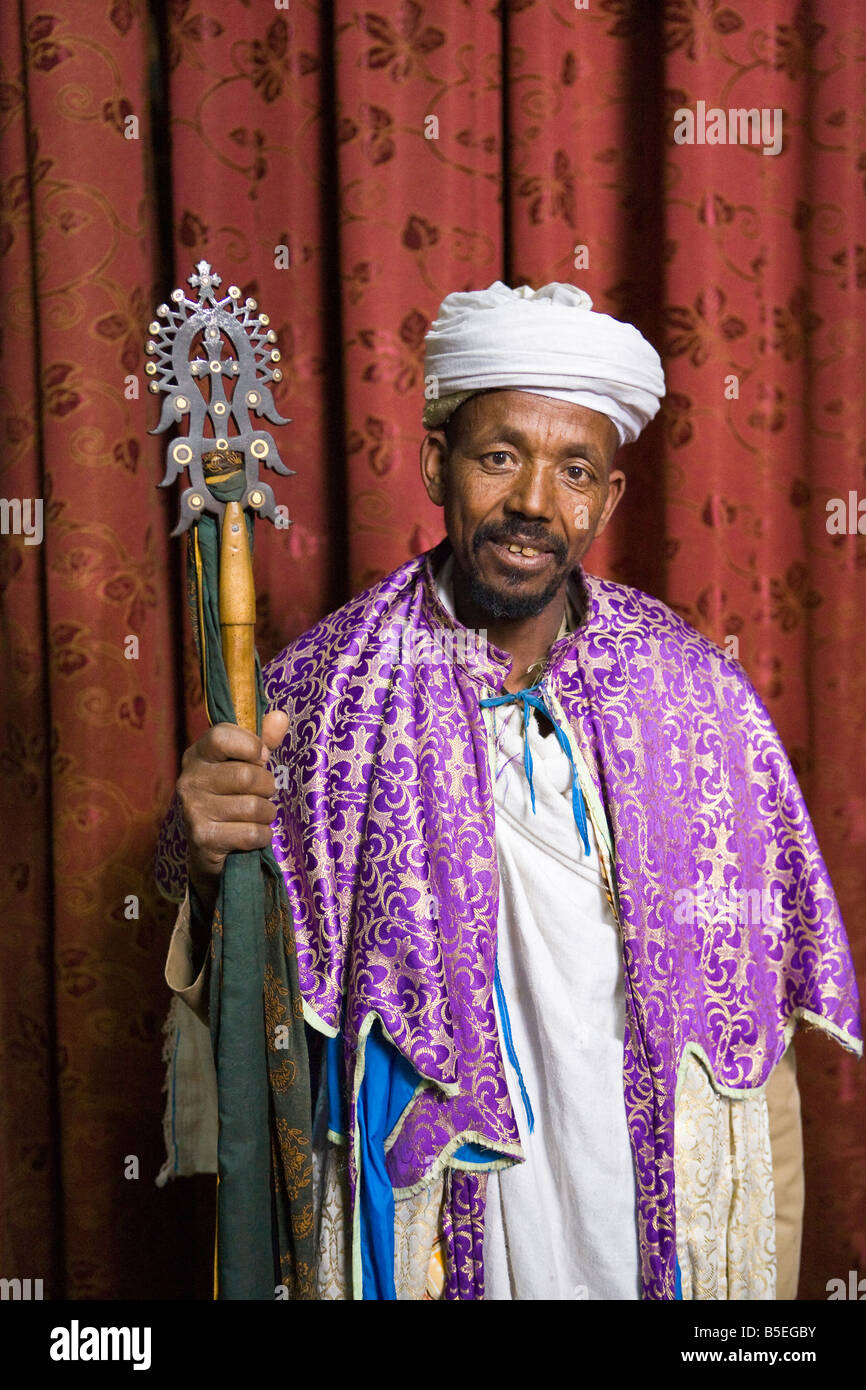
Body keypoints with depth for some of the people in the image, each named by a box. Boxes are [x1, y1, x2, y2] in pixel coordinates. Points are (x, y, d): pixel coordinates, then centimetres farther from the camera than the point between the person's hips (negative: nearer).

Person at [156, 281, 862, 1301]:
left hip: (657, 1224, 1)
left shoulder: (694, 691, -8)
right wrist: (211, 857, -29)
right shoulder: (324, 686, -13)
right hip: (427, 1225, -1)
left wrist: (766, 1272, 3)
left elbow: (755, 1000, -1)